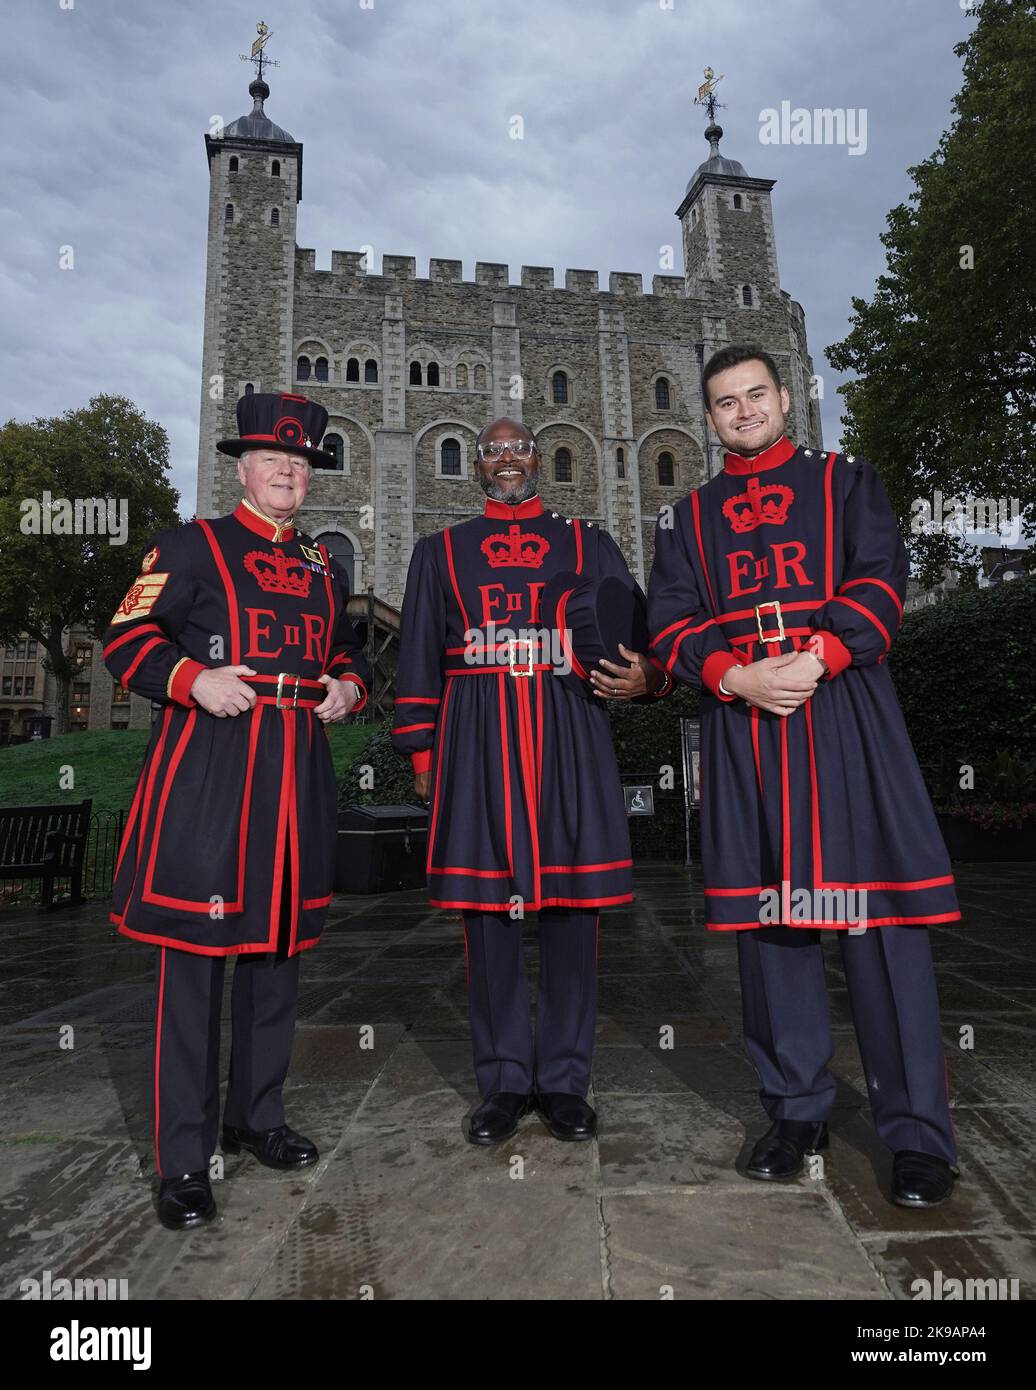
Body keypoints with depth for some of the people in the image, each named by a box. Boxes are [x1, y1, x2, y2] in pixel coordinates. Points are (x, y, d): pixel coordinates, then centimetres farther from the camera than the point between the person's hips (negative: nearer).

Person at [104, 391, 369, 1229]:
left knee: (278, 943, 13)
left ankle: (257, 1117, 33)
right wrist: (195, 680, -17)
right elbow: (127, 641, 0)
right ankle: (184, 1159, 16)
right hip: (206, 769, -5)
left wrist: (348, 687, 5)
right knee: (194, 954, 0)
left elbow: (345, 651, 26)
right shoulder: (192, 547, 4)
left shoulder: (325, 566, 18)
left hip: (299, 773, 5)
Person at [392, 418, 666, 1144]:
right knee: (486, 905, 3)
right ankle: (504, 1080, 20)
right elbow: (420, 659, 13)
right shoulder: (440, 551, 16)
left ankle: (565, 1080, 19)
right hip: (478, 741, 0)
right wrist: (422, 751, 6)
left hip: (571, 737, 0)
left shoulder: (590, 543, 15)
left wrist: (643, 676, -11)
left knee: (573, 903, 2)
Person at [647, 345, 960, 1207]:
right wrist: (738, 678, -11)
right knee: (767, 916, 5)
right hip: (742, 722, 2)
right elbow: (671, 624, 6)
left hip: (844, 711, -1)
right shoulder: (690, 517, 18)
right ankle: (798, 1110, 22)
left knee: (878, 916, -3)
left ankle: (919, 1133, 13)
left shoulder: (846, 482, 14)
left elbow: (880, 581, 0)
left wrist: (815, 658, -15)